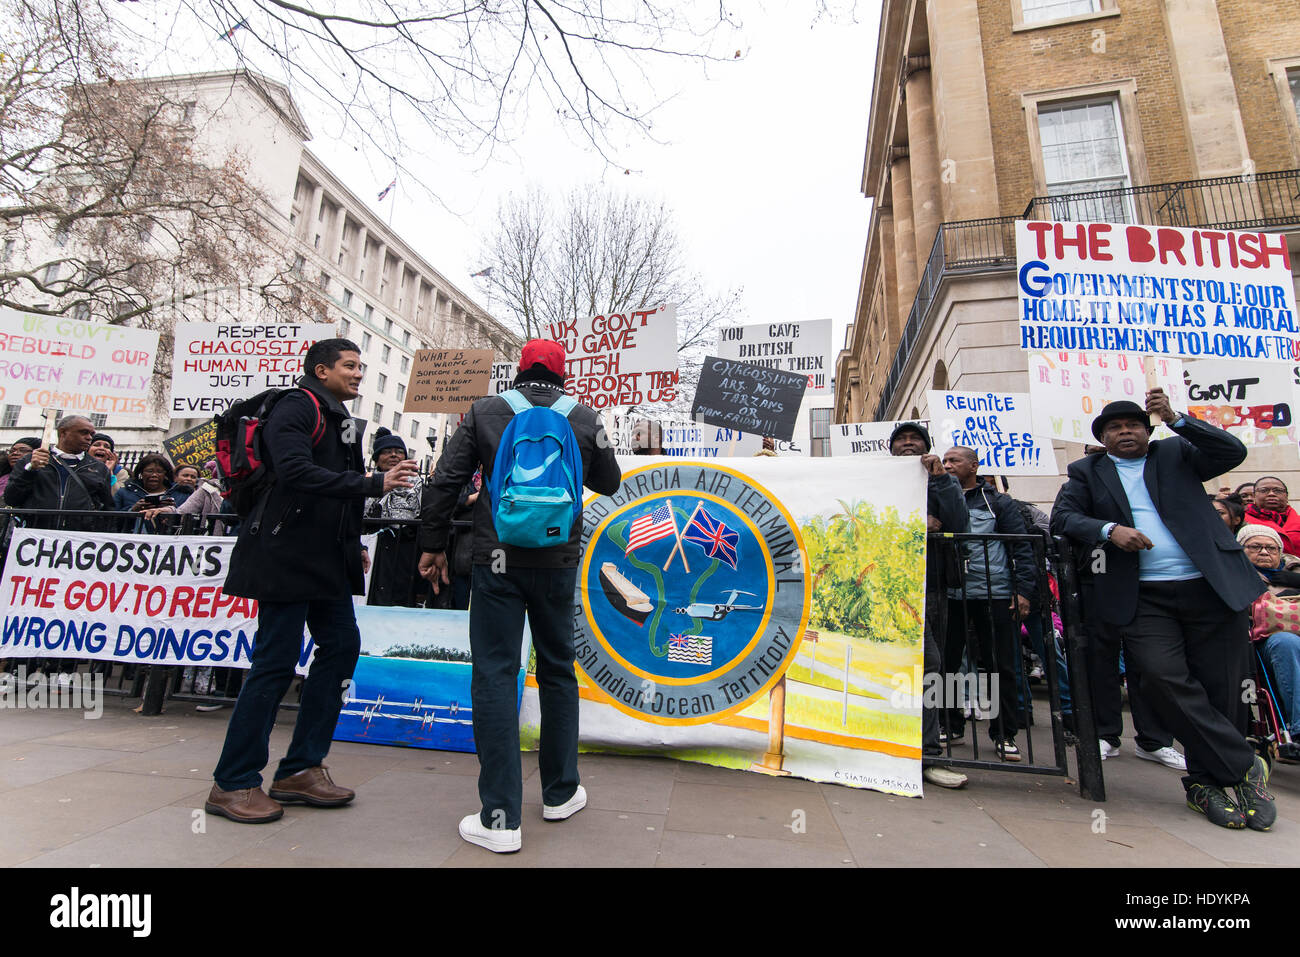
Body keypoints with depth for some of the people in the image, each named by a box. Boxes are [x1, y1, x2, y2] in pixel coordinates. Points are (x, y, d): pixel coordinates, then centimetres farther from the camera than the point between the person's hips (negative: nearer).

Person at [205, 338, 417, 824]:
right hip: (287, 555, -9)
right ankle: (232, 784, 12)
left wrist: (355, 545, 15)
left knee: (342, 645, 7)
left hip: (326, 559, 9)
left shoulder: (341, 420, 19)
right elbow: (296, 472, -26)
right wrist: (374, 484, -27)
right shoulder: (296, 408, -10)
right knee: (277, 661, -5)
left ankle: (300, 769, 18)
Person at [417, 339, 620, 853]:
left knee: (495, 675, 4)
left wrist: (433, 544, 8)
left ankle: (500, 819, 7)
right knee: (558, 670, 16)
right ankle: (560, 793, 30)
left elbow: (447, 480, 0)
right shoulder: (585, 418, 3)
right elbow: (609, 483, 14)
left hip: (498, 560, -1)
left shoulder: (485, 411, 2)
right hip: (558, 563, 2)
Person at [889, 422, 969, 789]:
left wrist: (940, 478, -7)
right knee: (927, 662, -17)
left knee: (931, 668, 11)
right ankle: (927, 755, -12)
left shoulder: (944, 482, 15)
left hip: (934, 586, 4)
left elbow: (960, 525, -2)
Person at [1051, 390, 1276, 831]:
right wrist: (1109, 529, -15)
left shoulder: (1176, 453, 15)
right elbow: (1062, 516, 2)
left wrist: (1175, 418, -10)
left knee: (1222, 688, 2)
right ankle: (1244, 767, 3)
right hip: (1144, 597, -1)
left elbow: (1233, 452, -1)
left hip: (1211, 587, 1)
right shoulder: (1087, 471, 12)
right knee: (1163, 678, -17)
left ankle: (1205, 782, 20)